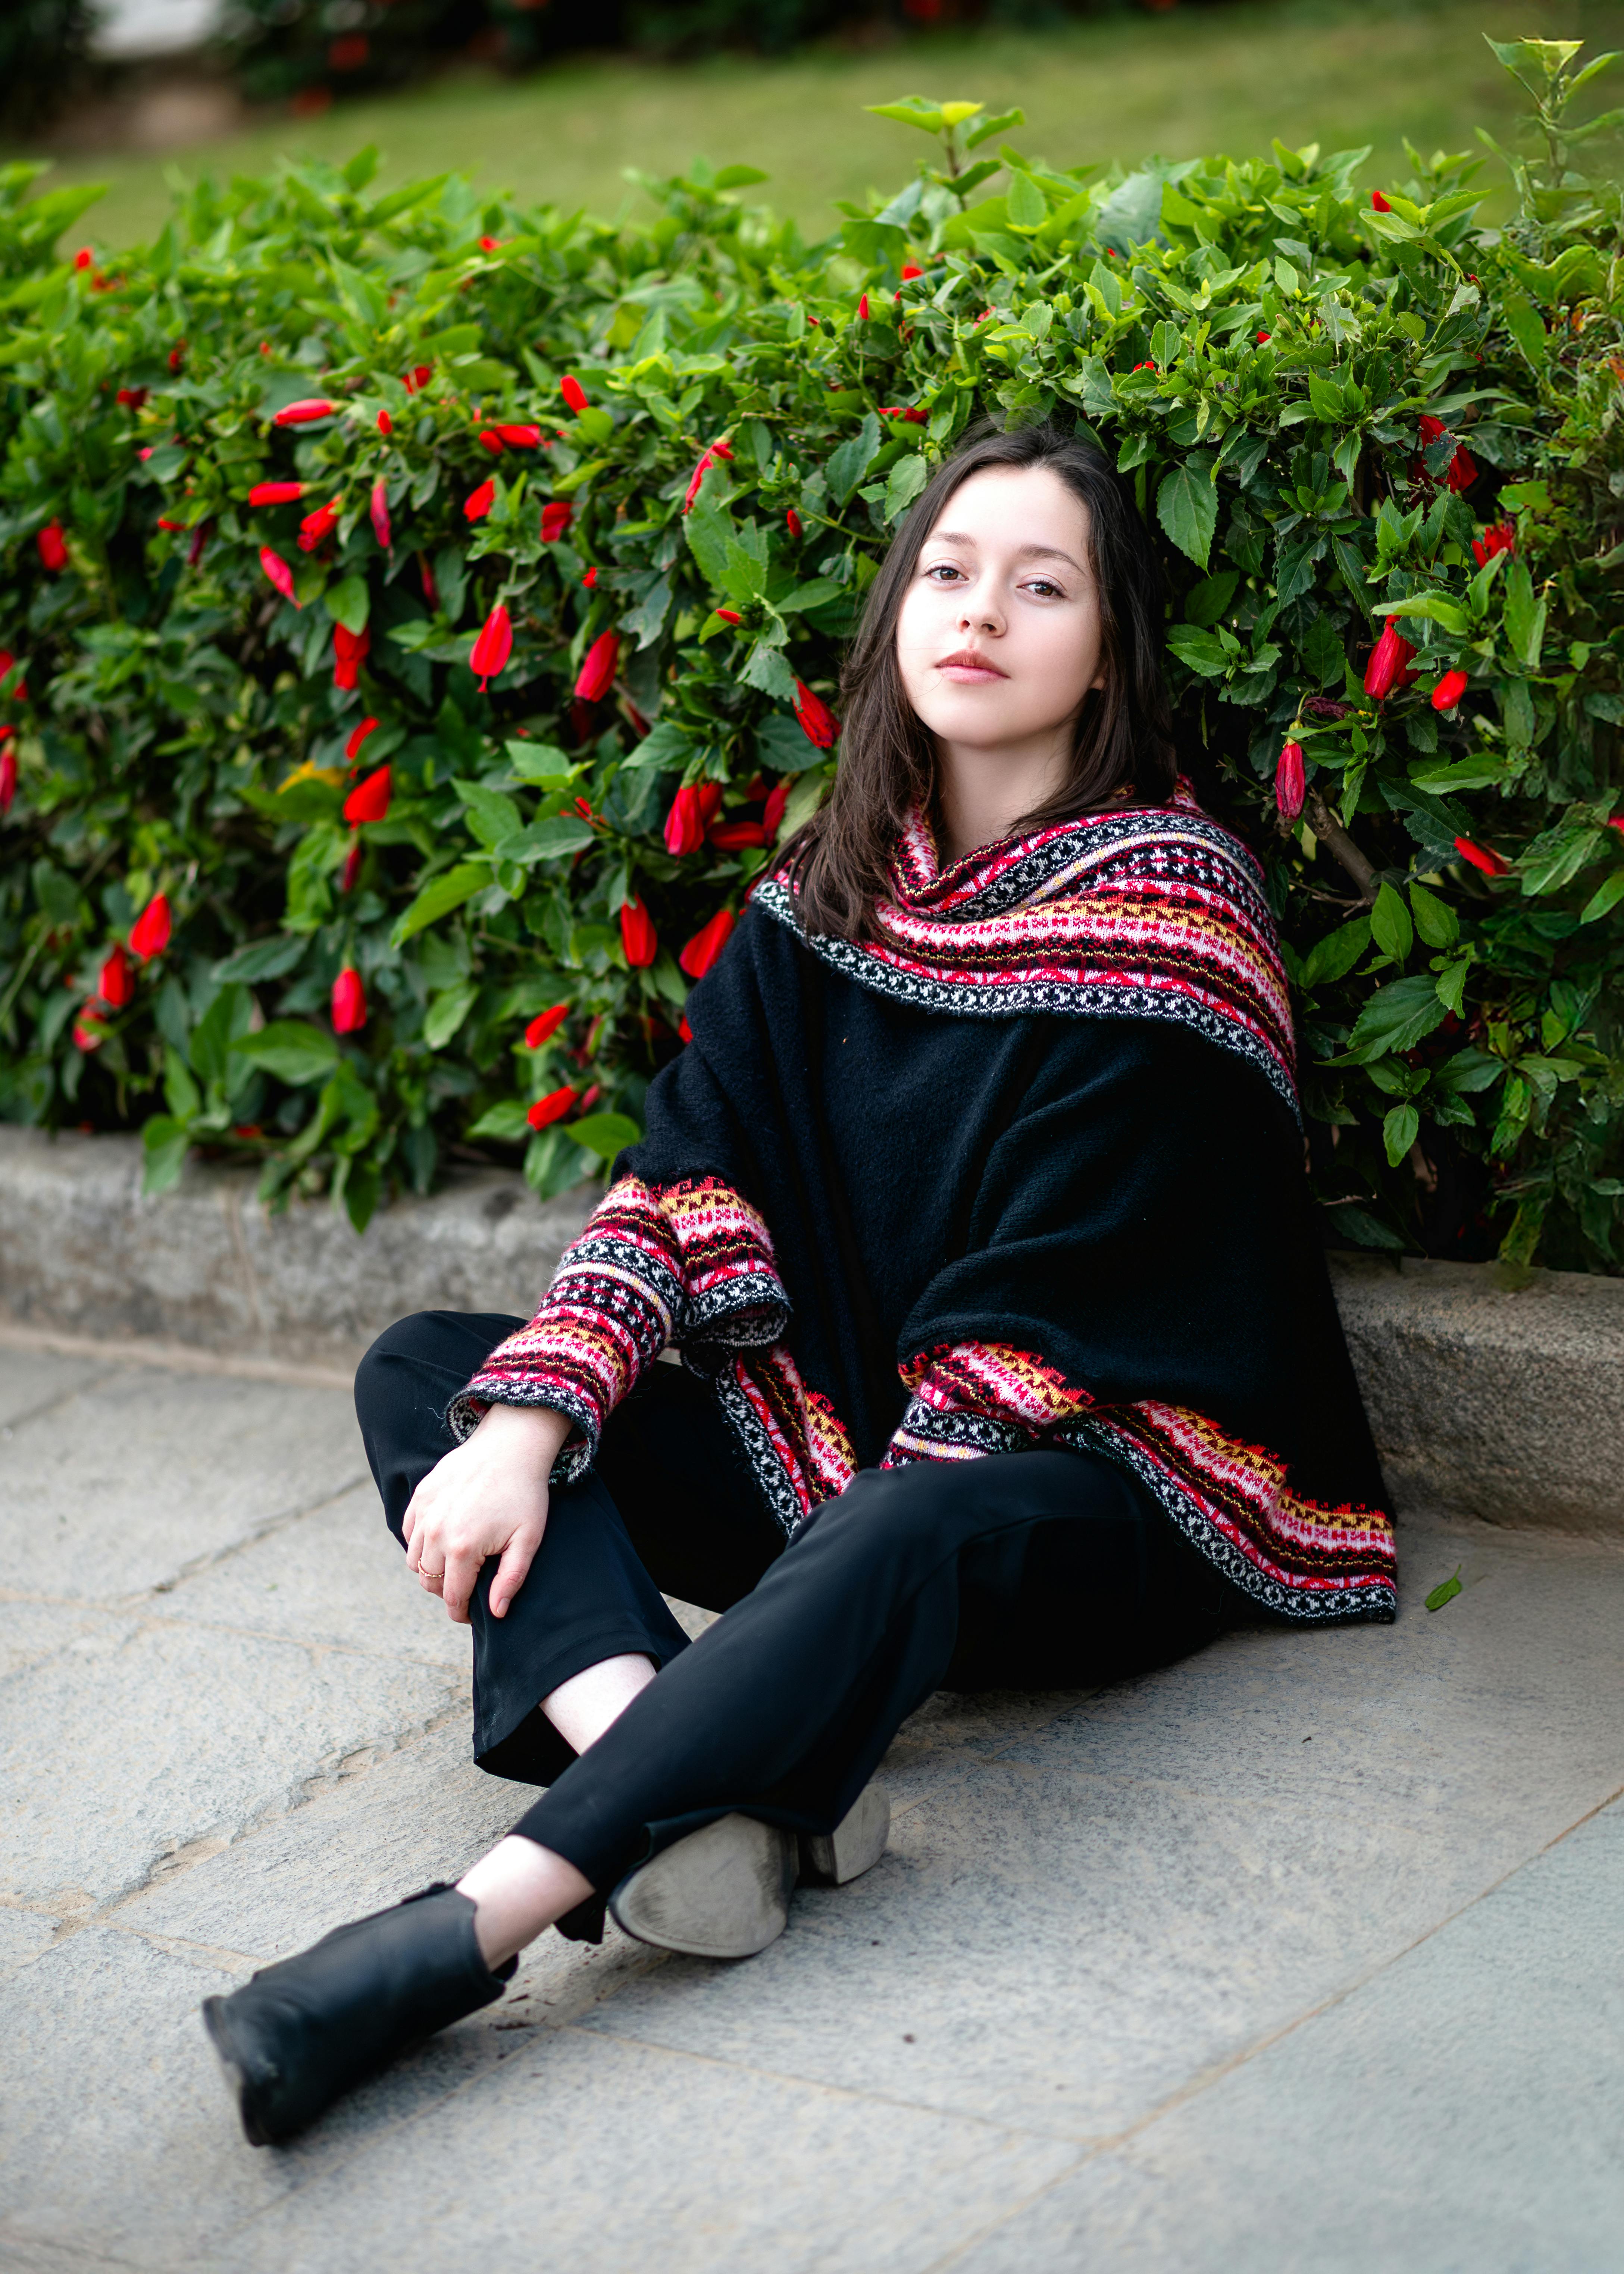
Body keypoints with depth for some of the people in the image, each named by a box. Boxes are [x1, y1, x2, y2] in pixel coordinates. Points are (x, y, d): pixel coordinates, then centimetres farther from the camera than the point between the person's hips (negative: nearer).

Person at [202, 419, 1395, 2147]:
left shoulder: (1165, 900, -10)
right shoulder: (837, 888, 7)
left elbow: (1049, 1310, -15)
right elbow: (691, 1172, -2)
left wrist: (853, 1536, -19)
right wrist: (526, 1429, -17)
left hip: (1103, 1498, -7)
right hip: (848, 1442, 7)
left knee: (907, 1536, -41)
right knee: (425, 1374, -7)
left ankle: (473, 1929, -49)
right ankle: (653, 1757, -34)